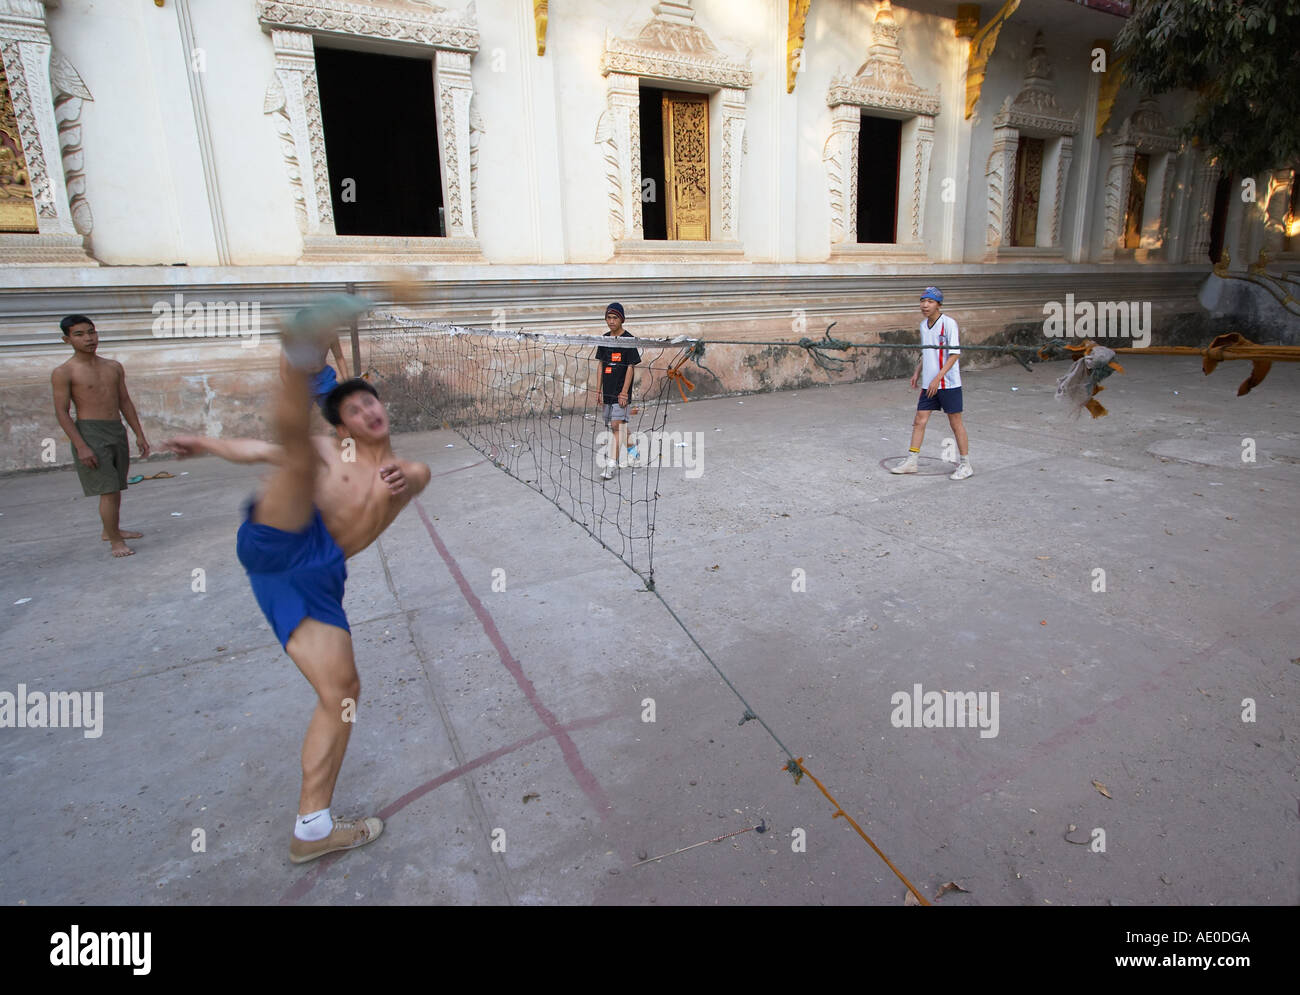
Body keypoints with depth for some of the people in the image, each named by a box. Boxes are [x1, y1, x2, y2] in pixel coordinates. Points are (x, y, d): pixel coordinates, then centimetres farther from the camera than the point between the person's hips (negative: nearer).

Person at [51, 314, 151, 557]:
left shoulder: (114, 367, 11)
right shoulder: (63, 372, -5)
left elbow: (125, 402, 15)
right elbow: (61, 412, -8)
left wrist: (139, 435, 11)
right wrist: (81, 446, -16)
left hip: (118, 431, 6)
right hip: (89, 433, -6)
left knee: (116, 487, 15)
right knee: (108, 490, -10)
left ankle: (110, 530, 31)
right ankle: (115, 541, -3)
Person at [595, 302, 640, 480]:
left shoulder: (628, 339, -7)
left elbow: (630, 367, -10)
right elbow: (601, 365, 15)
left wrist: (624, 392, -15)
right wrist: (600, 390, 12)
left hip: (621, 391, -6)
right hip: (608, 391, 6)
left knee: (616, 425, -12)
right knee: (620, 425, 14)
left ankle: (612, 463, -13)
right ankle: (626, 455, 30)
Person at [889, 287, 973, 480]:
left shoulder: (949, 323, -13)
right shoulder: (923, 325, 9)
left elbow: (955, 354, -17)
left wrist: (938, 378, -22)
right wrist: (917, 372, 14)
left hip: (948, 384, -6)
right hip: (928, 384, 7)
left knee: (955, 423, 1)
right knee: (919, 420, 5)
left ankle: (965, 465, 12)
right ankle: (911, 462, 13)